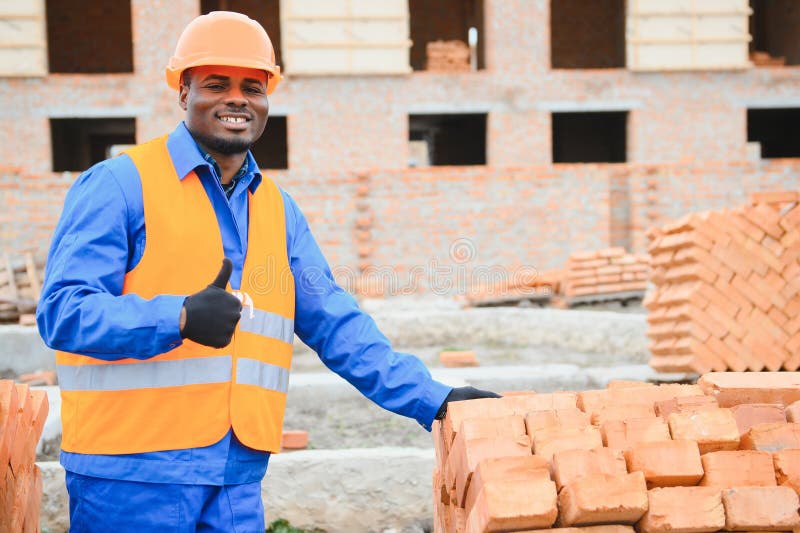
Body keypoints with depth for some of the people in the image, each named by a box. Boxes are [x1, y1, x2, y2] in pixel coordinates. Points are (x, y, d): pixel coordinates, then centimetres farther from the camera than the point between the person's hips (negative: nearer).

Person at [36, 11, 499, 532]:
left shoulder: (278, 210, 16)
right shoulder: (120, 185, -5)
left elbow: (335, 324, 15)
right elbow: (63, 311, -13)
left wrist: (434, 400, 6)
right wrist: (179, 318, -28)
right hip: (131, 475, -5)